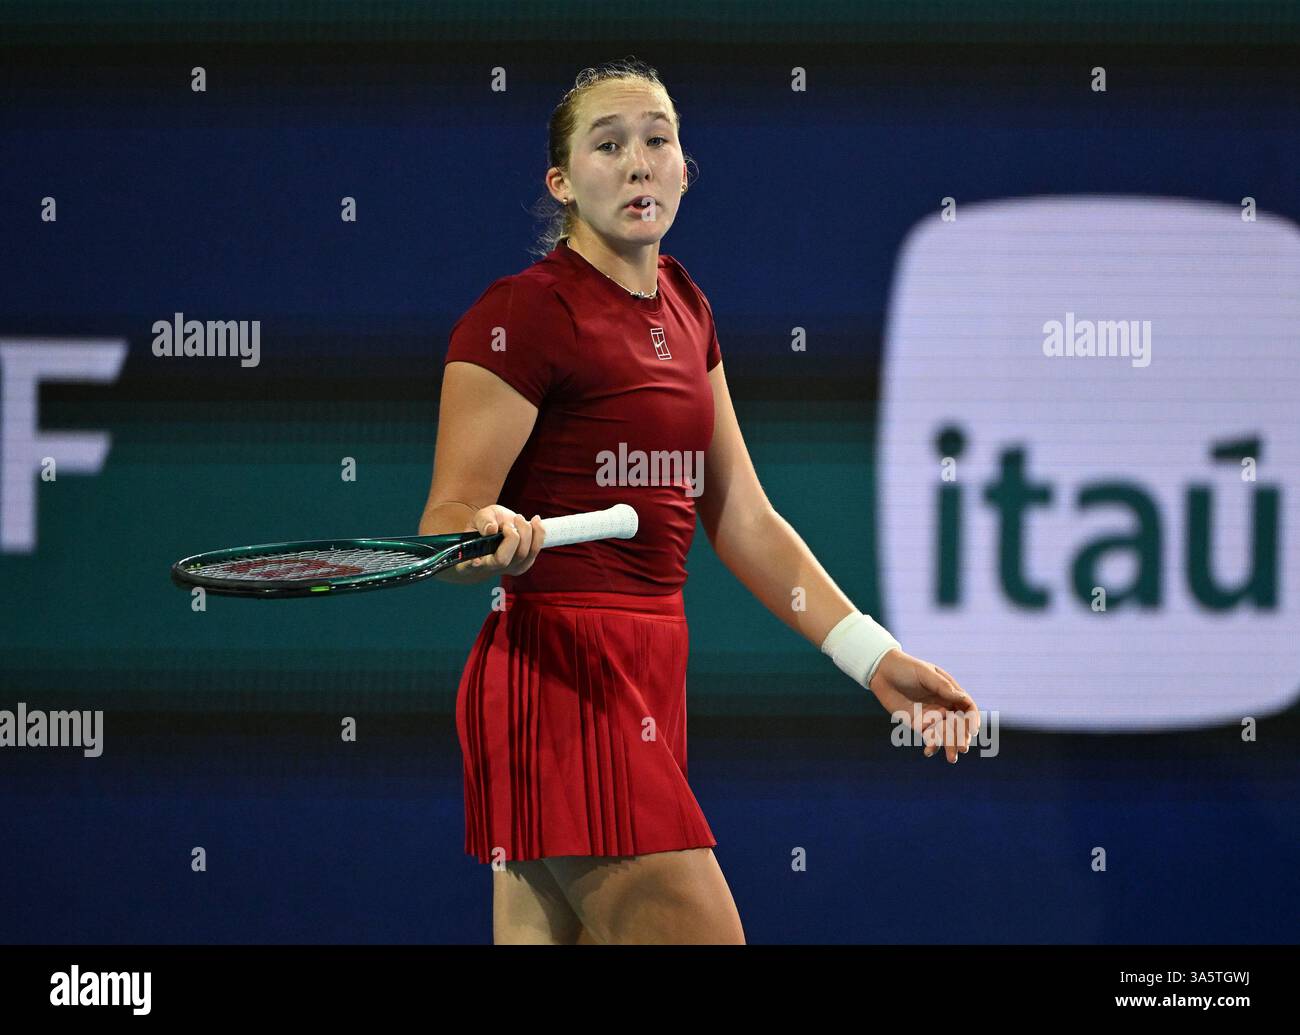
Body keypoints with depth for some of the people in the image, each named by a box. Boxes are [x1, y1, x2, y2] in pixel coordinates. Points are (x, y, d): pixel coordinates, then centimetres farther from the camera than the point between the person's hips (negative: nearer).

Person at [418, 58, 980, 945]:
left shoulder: (685, 309, 16)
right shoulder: (522, 315, -9)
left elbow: (742, 521, 17)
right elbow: (444, 525, -11)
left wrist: (872, 656, 9)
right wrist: (493, 537, -34)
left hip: (650, 673, 8)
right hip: (558, 678, -8)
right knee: (700, 936, -14)